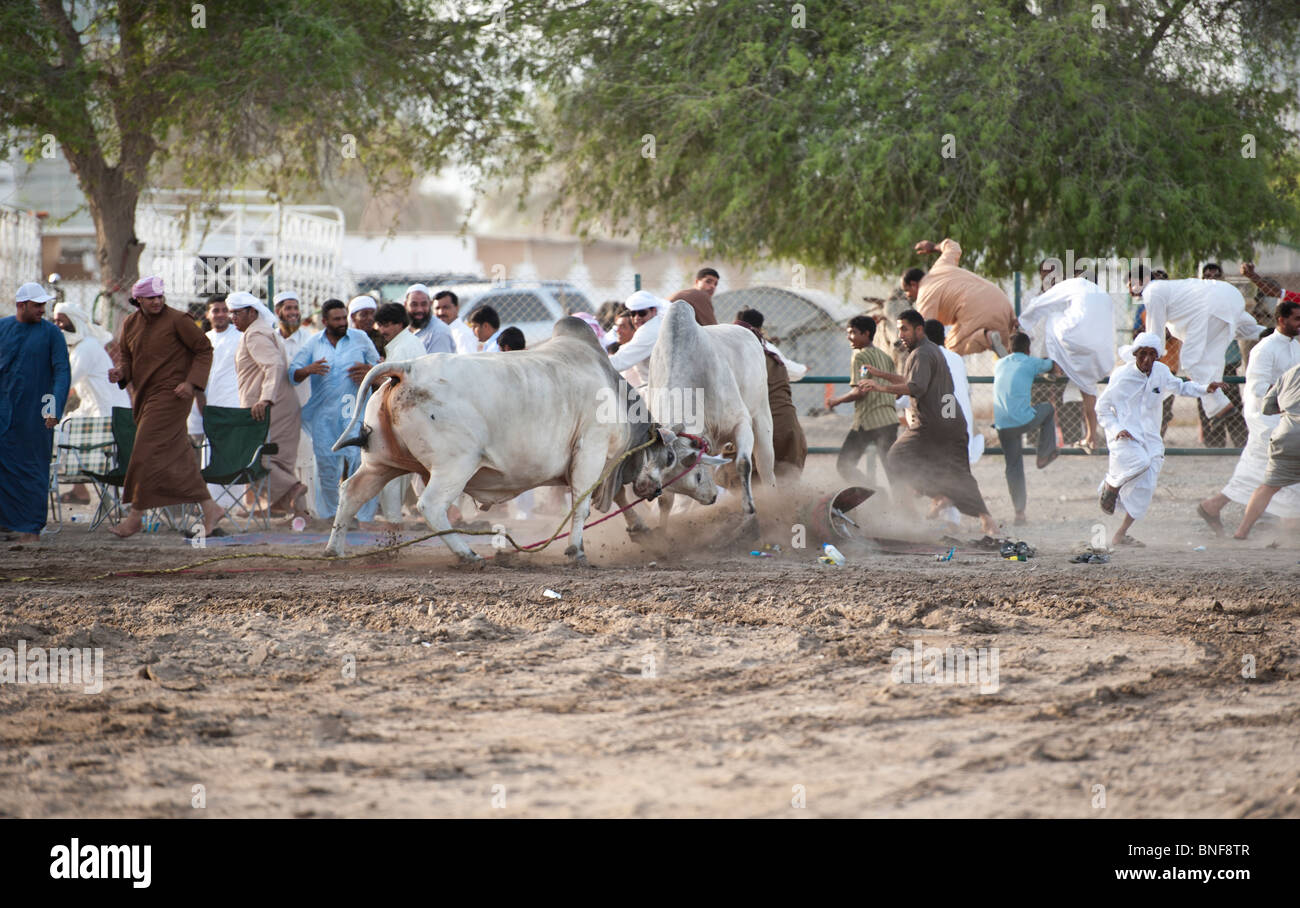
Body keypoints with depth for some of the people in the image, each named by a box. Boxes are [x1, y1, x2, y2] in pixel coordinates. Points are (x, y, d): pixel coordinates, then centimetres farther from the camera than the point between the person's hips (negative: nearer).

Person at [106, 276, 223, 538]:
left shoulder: (177, 320, -9)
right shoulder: (130, 324, 9)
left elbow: (204, 349, -4)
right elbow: (127, 357, 18)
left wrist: (192, 382, -14)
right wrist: (121, 373, -6)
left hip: (171, 395, -7)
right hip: (144, 395, 7)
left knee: (147, 453, -10)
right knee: (179, 456, 7)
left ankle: (136, 516, -2)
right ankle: (210, 509, 12)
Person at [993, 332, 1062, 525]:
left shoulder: (999, 365, 16)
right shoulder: (1030, 363, 4)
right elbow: (1050, 365, 25)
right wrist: (1056, 368, 52)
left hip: (1002, 425, 4)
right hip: (1024, 420, -4)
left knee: (1013, 466, 12)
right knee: (1048, 408, 25)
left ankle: (1019, 511, 7)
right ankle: (1045, 455, 29)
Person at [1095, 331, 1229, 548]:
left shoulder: (1161, 372, 6)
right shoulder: (1122, 376, -8)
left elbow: (1179, 387, 26)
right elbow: (1102, 406, -1)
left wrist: (1205, 389, 11)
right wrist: (1116, 429, -15)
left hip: (1149, 438, 5)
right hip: (1125, 436, -5)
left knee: (1144, 489, -3)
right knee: (1140, 462, -35)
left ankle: (1120, 535, 8)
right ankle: (1111, 485, -4)